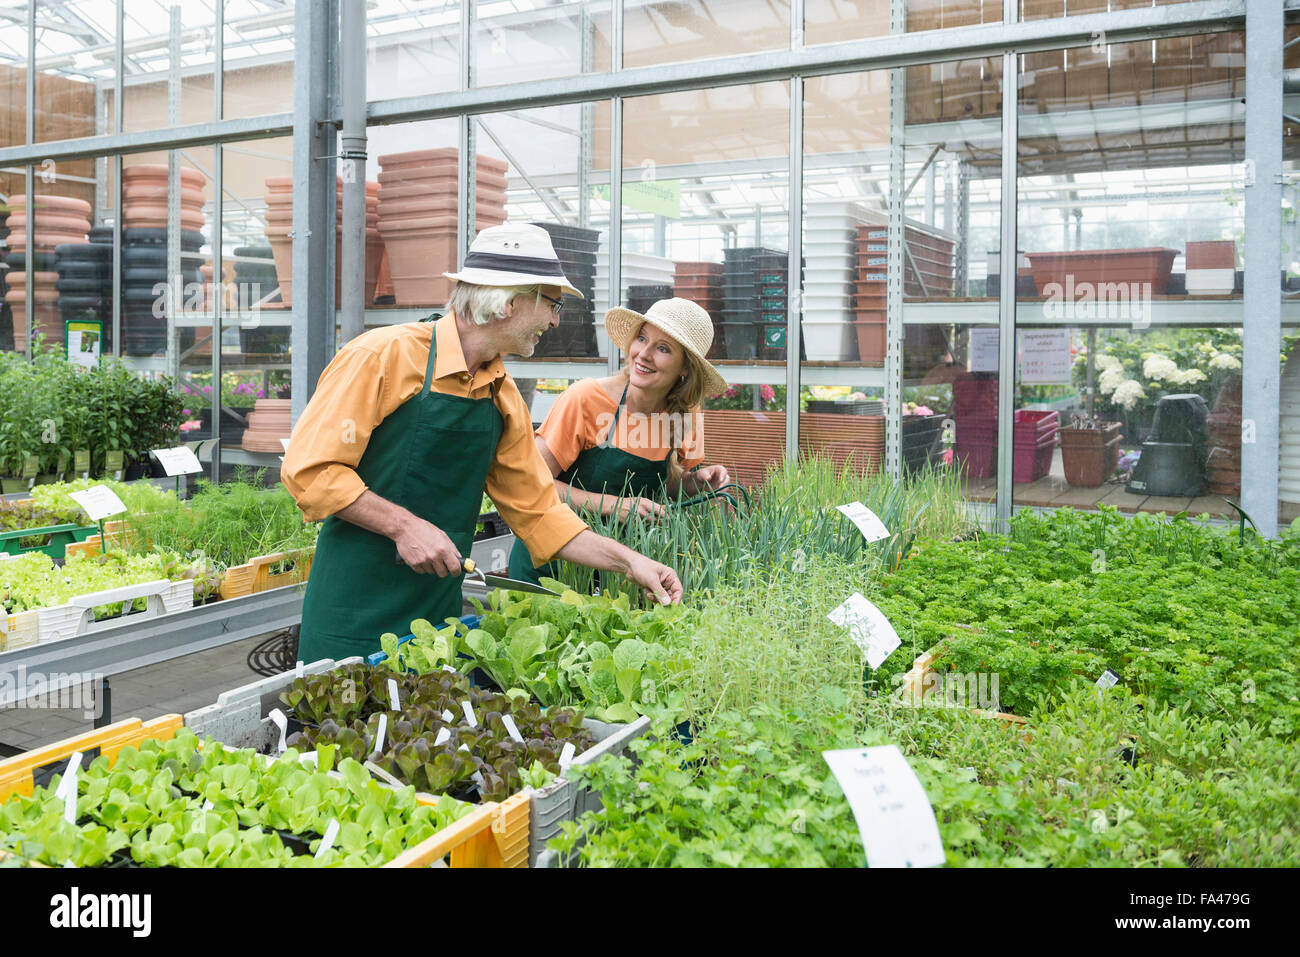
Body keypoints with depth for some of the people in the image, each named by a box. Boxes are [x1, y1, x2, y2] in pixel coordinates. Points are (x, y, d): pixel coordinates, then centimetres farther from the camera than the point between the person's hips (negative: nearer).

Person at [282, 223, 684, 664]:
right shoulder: (383, 356, -13)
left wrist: (627, 560, 5)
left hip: (440, 611, 6)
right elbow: (308, 468, -14)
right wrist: (403, 525, -21)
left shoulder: (504, 399, 7)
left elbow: (537, 509, 12)